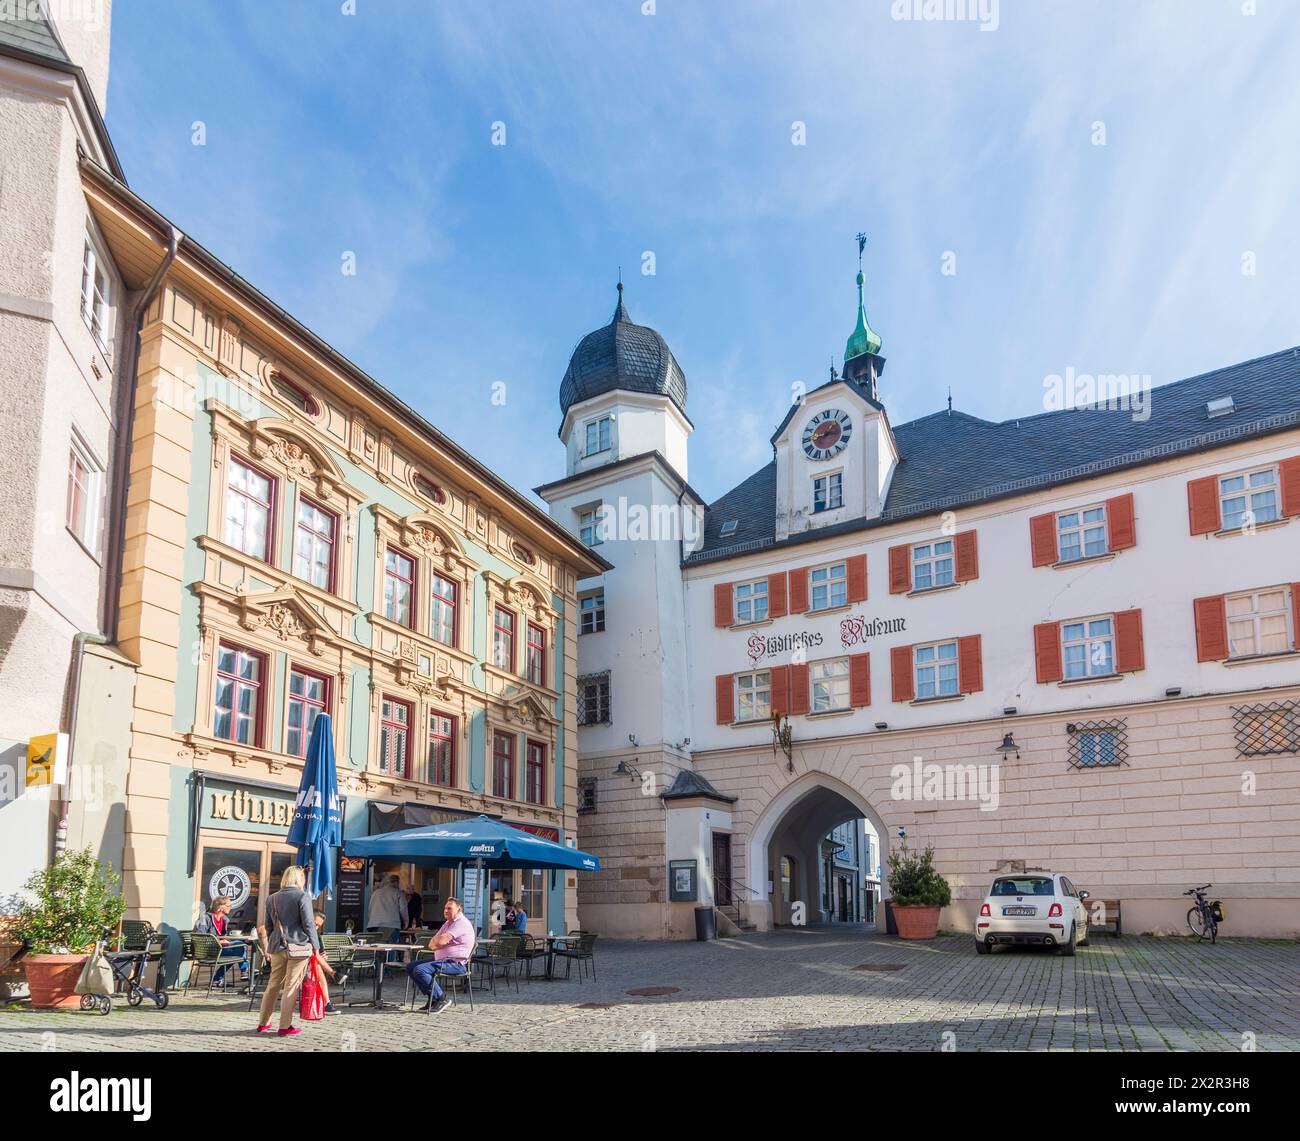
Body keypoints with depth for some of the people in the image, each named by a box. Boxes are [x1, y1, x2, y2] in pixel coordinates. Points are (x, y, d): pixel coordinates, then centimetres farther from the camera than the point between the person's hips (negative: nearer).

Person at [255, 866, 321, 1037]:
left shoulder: (272, 898, 12)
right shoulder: (303, 896, -7)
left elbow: (268, 926, 17)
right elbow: (308, 924, -10)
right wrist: (315, 946, -5)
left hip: (278, 946, 6)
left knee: (273, 984, 16)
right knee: (292, 986, -1)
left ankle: (263, 1022, 23)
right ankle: (285, 1026, 0)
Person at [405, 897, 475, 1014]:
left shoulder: (462, 923, -14)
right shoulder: (448, 923, 19)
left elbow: (440, 941, -23)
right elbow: (431, 945, 14)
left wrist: (435, 942, 1)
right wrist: (439, 942, -9)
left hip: (456, 963, -11)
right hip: (442, 960, 11)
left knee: (419, 970, -25)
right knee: (410, 967, 9)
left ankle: (441, 998, -14)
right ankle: (432, 997, 7)